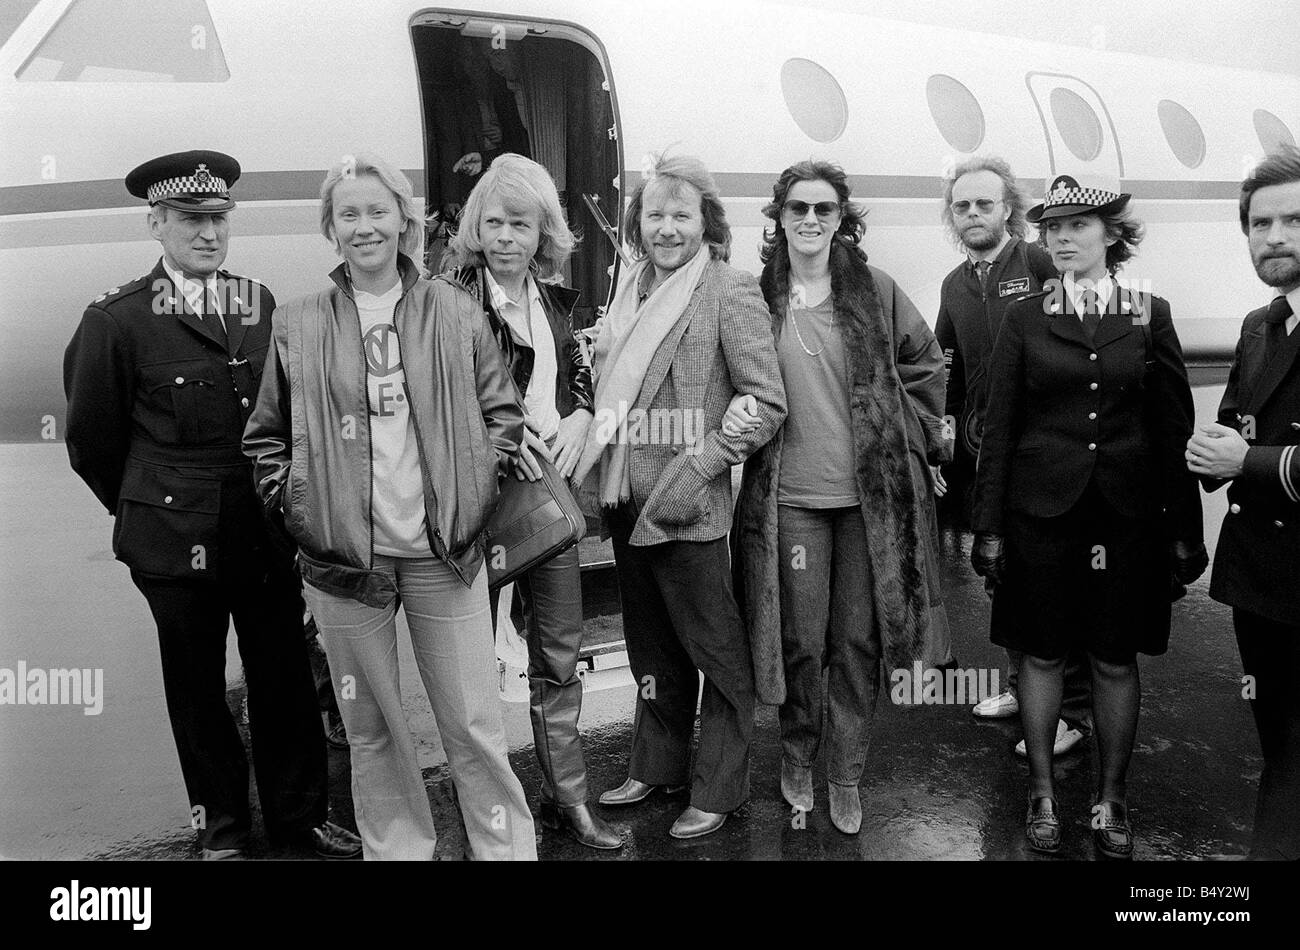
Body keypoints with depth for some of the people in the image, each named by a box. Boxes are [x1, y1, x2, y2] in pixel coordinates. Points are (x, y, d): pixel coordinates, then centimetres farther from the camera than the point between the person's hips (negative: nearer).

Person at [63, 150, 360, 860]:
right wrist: (142, 509, 12)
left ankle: (299, 813, 29)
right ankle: (220, 827, 30)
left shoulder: (261, 303, 3)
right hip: (175, 537, -2)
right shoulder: (116, 319, -6)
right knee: (197, 688, 11)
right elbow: (93, 437, 3)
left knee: (285, 675, 10)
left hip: (267, 529, 3)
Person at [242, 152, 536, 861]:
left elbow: (503, 411, 6)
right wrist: (296, 507, 0)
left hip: (443, 551, -1)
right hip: (341, 556, 1)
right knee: (371, 731, 13)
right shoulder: (298, 326, 4)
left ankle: (508, 848, 23)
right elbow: (265, 437, 11)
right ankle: (396, 850, 31)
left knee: (474, 724, 6)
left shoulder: (454, 311, 3)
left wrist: (471, 495, -1)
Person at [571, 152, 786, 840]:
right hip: (626, 503, 7)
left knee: (718, 654, 7)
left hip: (688, 509, -7)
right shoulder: (630, 290, 9)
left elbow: (767, 402, -13)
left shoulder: (731, 293, -10)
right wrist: (599, 467, 7)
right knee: (652, 650, 20)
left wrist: (697, 469, -19)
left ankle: (718, 790, 22)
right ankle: (655, 766, 37)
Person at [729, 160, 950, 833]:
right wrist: (736, 413, -11)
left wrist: (910, 439, 5)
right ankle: (797, 754, 32)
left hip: (871, 492, 1)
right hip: (790, 495, -1)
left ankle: (846, 774, 26)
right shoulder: (759, 297, 1)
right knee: (801, 642, 6)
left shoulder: (875, 290, 3)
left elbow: (924, 365, 11)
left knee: (858, 641, 8)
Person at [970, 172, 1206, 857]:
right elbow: (998, 429, 1)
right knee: (1041, 653, 7)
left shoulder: (1150, 314, 4)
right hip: (1041, 510, 0)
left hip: (1128, 513, 1)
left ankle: (1112, 797, 25)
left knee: (1116, 659, 8)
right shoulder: (1024, 318, 3)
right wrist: (988, 527, -3)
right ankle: (1042, 792, 24)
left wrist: (1185, 532, 0)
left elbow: (1175, 429, 4)